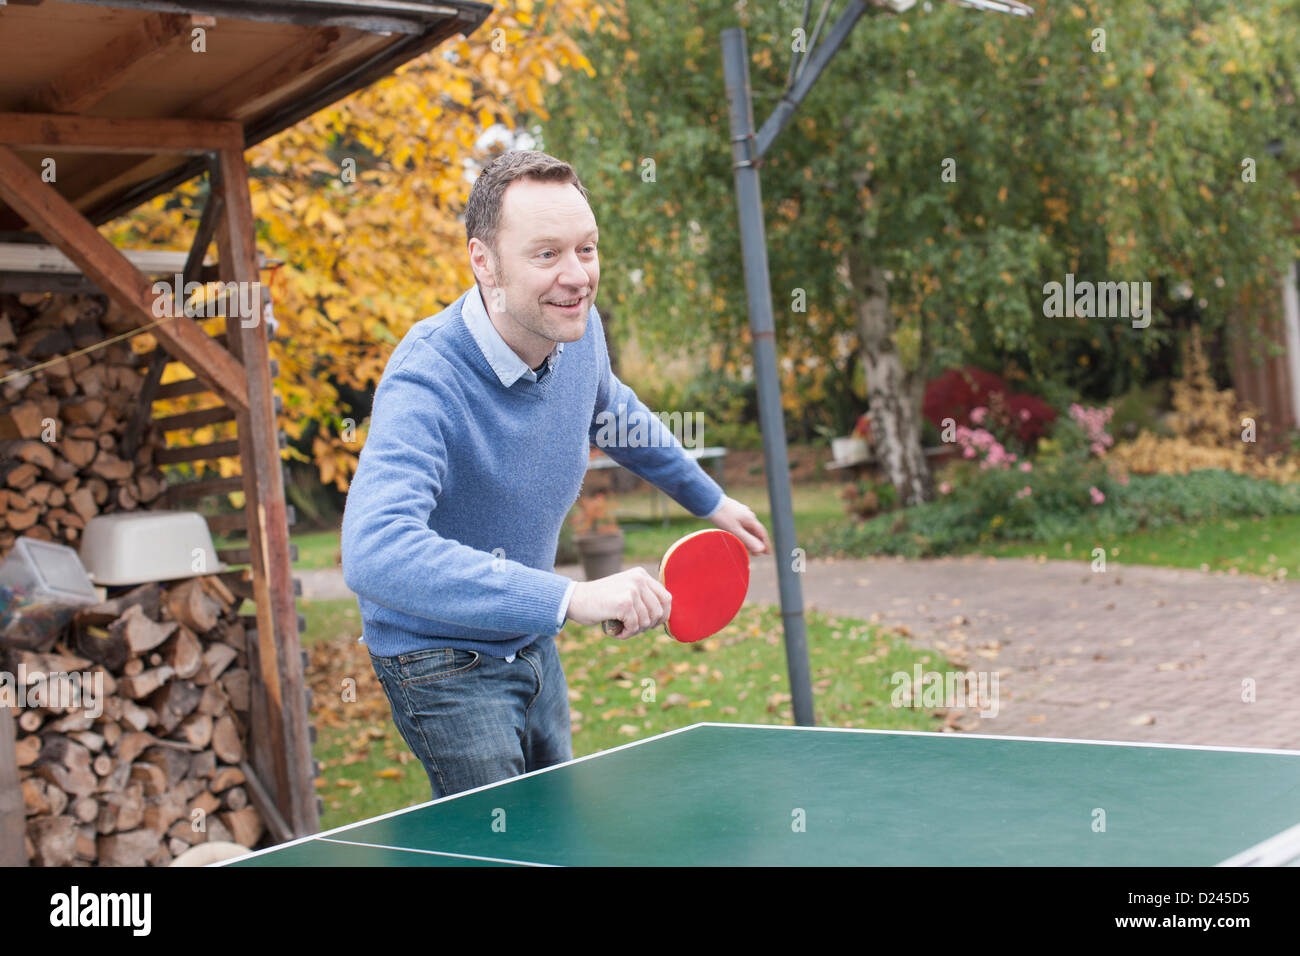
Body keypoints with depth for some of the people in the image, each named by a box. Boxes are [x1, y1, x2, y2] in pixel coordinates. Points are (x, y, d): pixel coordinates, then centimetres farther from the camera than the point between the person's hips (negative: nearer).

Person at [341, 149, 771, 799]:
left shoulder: (578, 331, -11)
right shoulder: (425, 382, -34)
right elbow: (375, 554, -50)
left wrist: (708, 499, 25)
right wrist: (572, 597, -55)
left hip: (531, 640, 8)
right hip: (442, 661, -7)